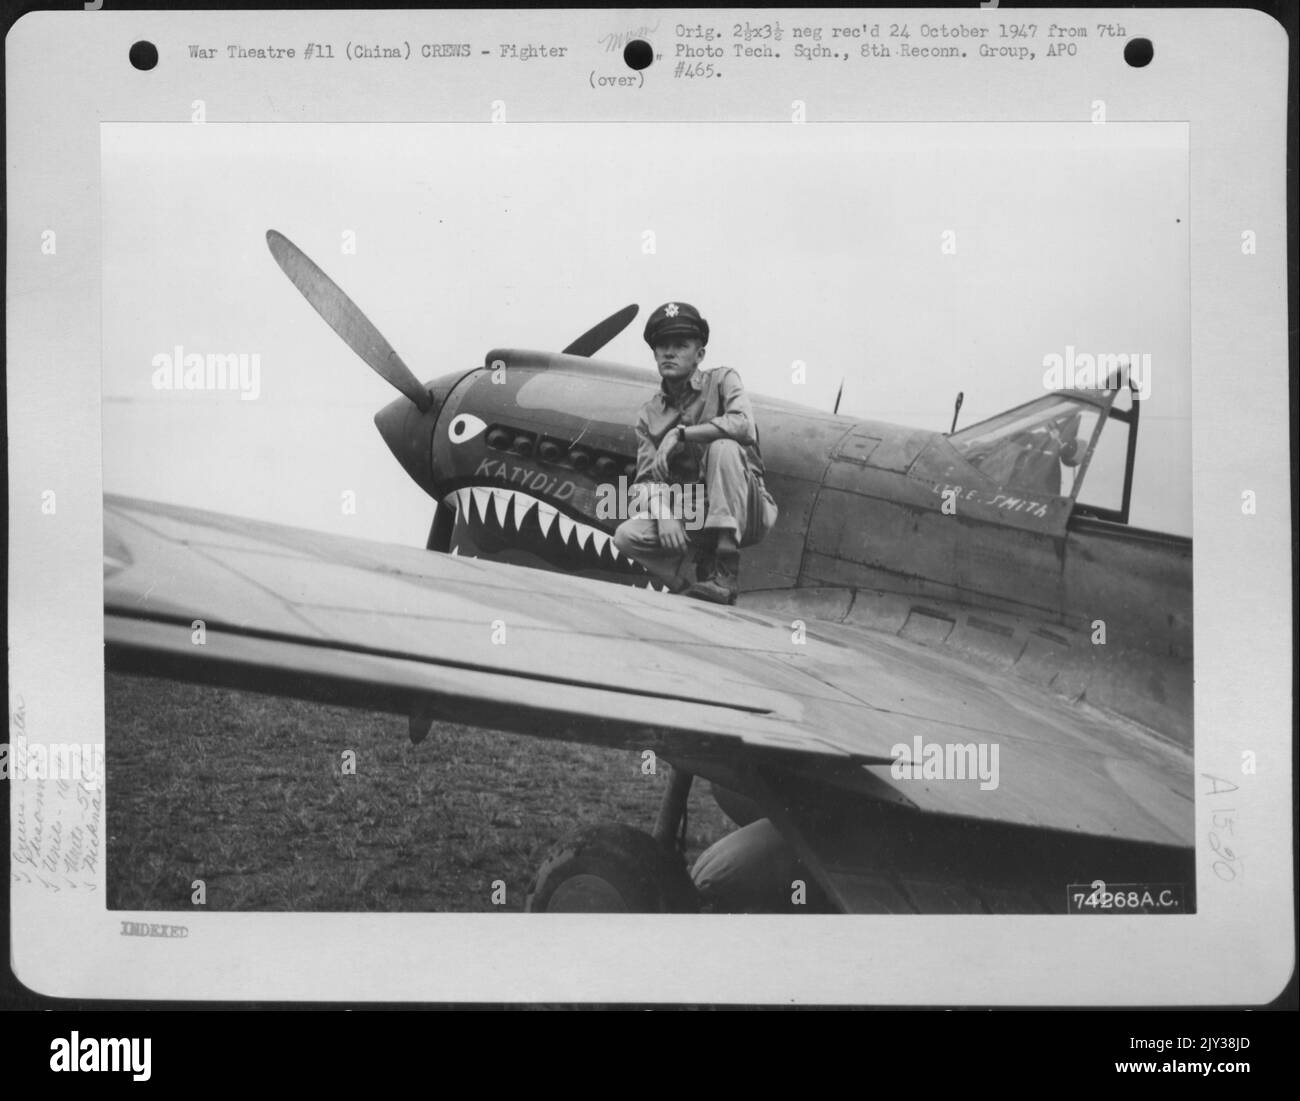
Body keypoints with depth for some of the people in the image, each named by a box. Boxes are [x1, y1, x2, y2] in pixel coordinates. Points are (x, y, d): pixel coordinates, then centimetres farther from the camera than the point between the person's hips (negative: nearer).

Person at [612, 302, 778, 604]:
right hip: (689, 516, 3)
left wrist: (678, 434, -22)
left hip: (745, 511, -3)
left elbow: (743, 425, -24)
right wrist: (663, 512, -20)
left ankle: (726, 569, -29)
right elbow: (647, 478, 2)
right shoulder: (648, 415, 9)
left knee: (723, 447, -30)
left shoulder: (722, 380, -2)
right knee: (626, 535, -18)